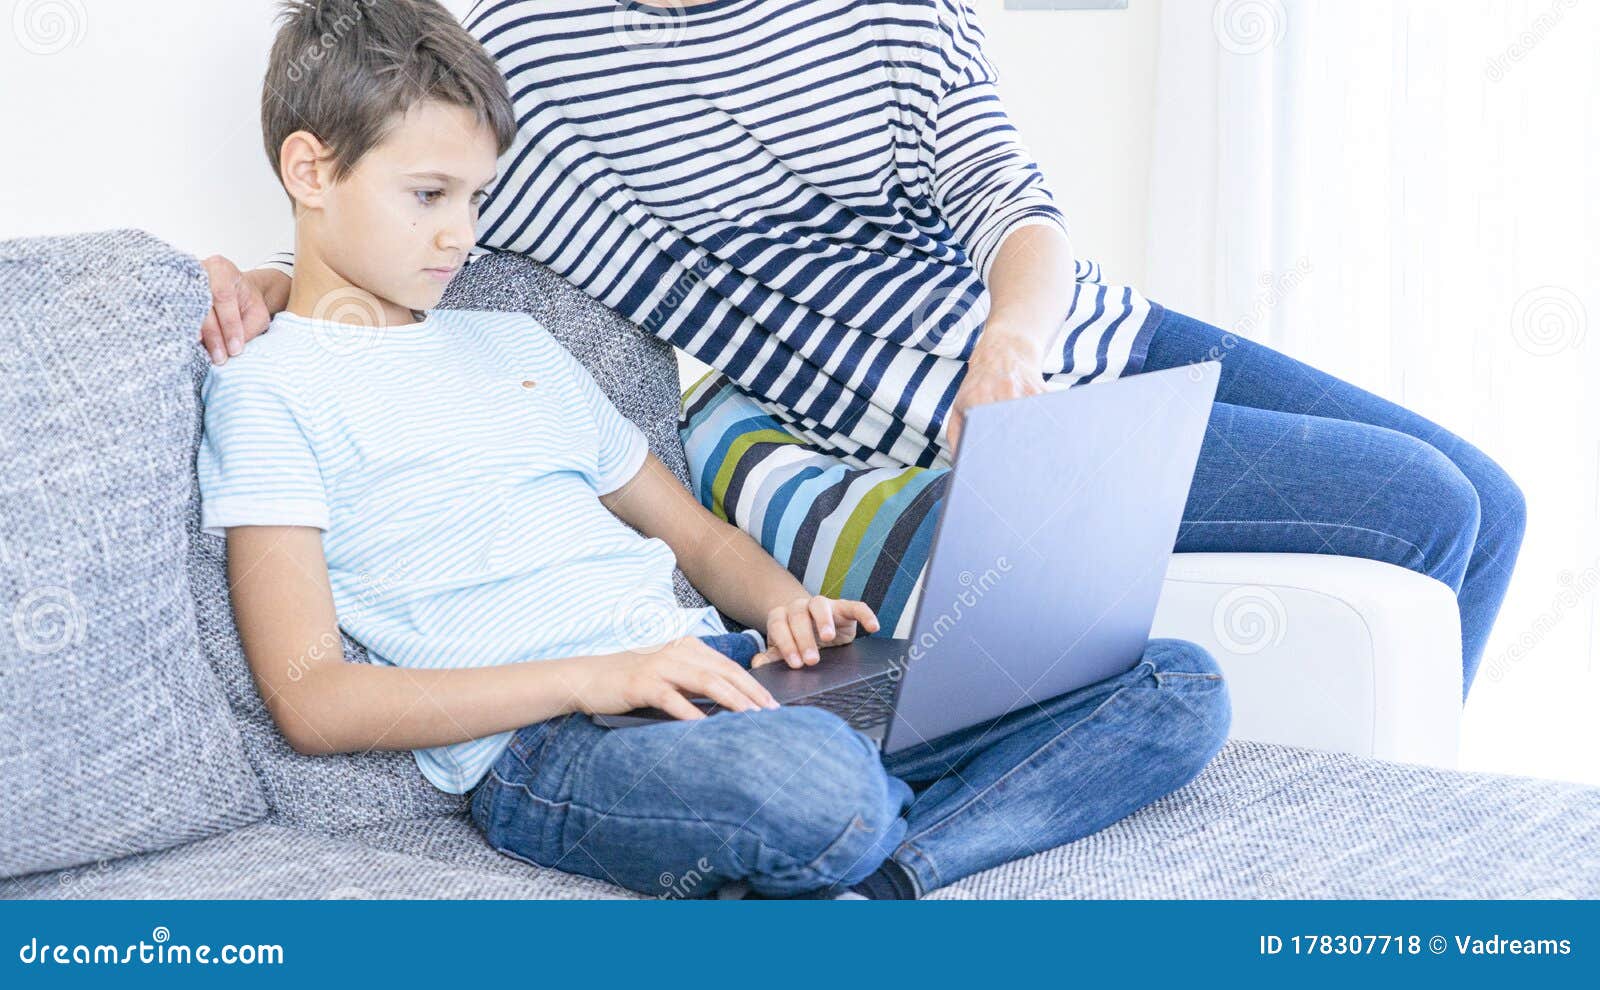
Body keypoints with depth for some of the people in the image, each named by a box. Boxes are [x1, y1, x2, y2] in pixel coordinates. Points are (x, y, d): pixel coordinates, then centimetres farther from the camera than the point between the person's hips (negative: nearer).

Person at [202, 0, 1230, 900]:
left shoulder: (516, 346, 28)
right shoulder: (269, 391, 5)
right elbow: (309, 700, -7)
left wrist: (783, 603, 4)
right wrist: (589, 680, -18)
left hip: (709, 672, 9)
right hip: (540, 747, -8)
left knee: (1182, 690, -10)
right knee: (819, 783, -46)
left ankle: (860, 888, -26)